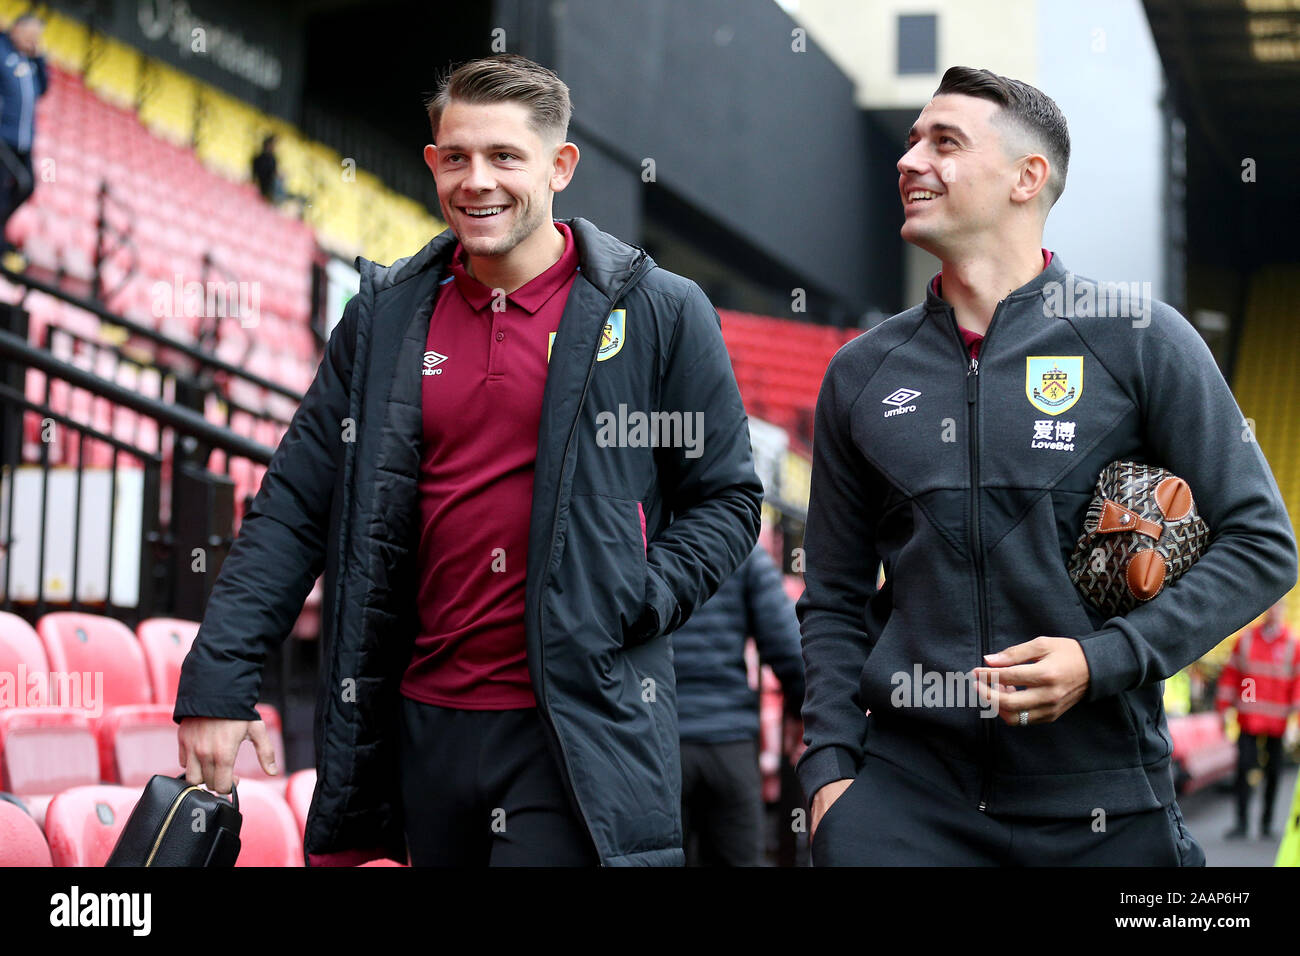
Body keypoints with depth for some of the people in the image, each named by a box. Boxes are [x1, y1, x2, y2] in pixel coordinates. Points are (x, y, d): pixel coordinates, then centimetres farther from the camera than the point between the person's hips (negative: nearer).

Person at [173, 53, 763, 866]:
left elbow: (726, 498, 4)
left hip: (579, 730, -4)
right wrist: (219, 678, 0)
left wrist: (633, 603, -12)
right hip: (425, 721, 4)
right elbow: (296, 506, 7)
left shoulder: (659, 313, -1)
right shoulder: (384, 317, 8)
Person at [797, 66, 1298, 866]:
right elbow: (834, 601, 12)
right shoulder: (862, 373, 8)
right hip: (903, 787, 2)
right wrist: (830, 765, 0)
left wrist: (1104, 660, -14)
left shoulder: (1140, 339, -2)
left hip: (1100, 794, -2)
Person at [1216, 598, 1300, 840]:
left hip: (1276, 722, -1)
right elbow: (1230, 674, 10)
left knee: (1272, 772, 5)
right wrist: (1223, 708, 7)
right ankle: (1241, 822, -4)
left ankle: (1266, 822, 16)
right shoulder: (1245, 640, 7)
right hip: (1248, 719, 1)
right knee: (1243, 767, -8)